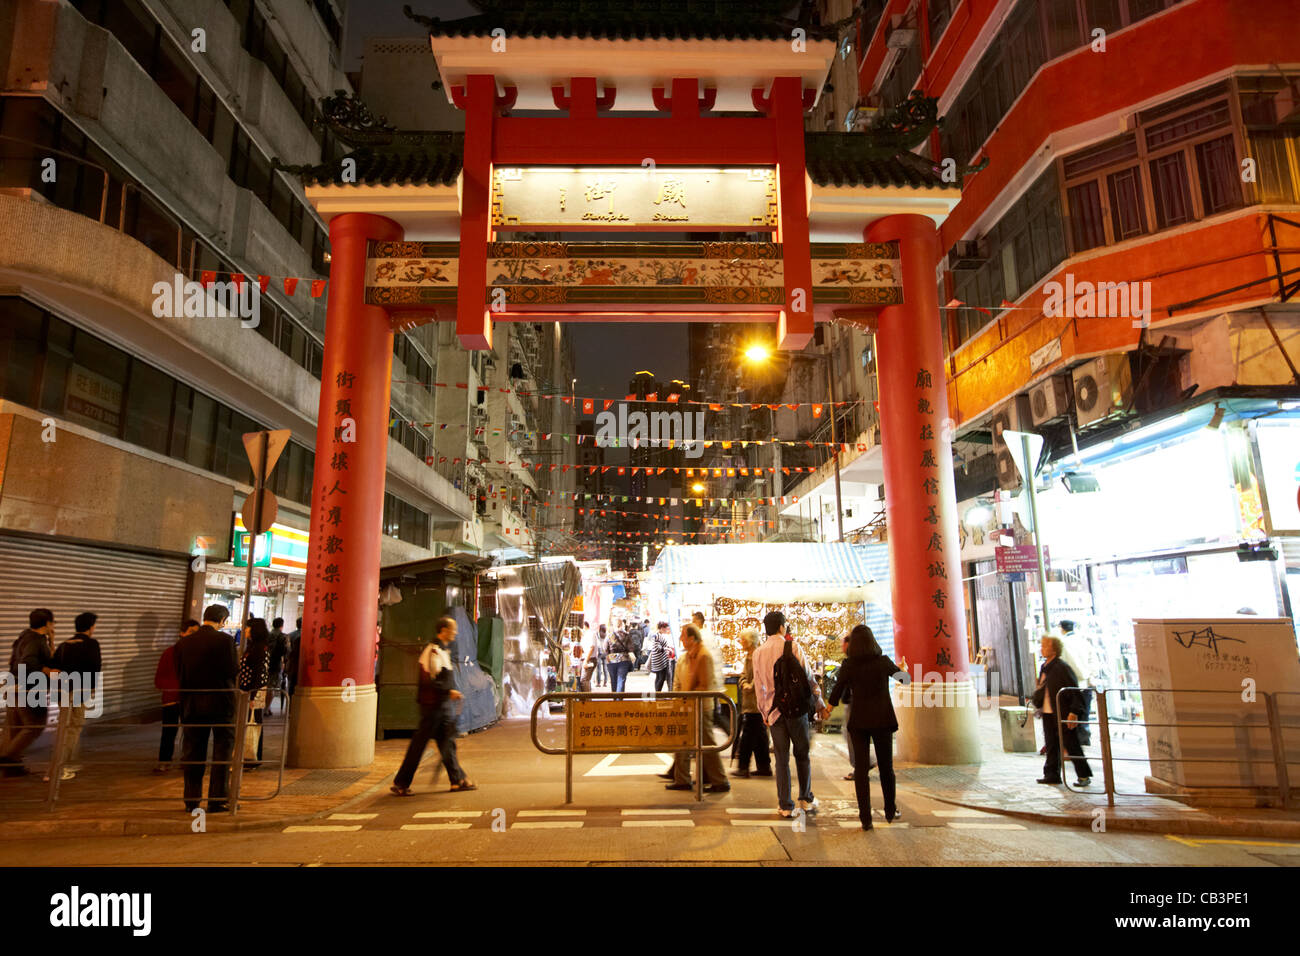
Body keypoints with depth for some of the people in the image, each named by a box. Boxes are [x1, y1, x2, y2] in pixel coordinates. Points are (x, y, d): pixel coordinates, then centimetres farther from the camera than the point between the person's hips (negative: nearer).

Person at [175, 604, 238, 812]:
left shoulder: (183, 642, 2)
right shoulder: (225, 640, -13)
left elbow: (179, 674, 4)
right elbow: (231, 672, -14)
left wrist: (190, 693, 16)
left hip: (192, 704, 4)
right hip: (220, 703, -4)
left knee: (192, 753, 13)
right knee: (222, 752, 6)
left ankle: (191, 801, 20)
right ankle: (217, 801, 8)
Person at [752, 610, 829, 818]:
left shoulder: (758, 653, 5)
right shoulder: (792, 647, -6)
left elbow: (759, 686, 9)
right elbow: (808, 676, -4)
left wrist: (764, 712, 17)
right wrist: (819, 703, 4)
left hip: (774, 711, 2)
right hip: (797, 708, -2)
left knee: (782, 759, 7)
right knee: (802, 754, 14)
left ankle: (785, 806, 10)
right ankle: (806, 799, 21)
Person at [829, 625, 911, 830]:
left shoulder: (848, 666, -9)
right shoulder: (883, 662, -8)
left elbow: (836, 692, -2)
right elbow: (906, 679, 9)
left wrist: (829, 707, 19)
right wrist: (903, 670, 32)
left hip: (859, 721, -1)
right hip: (883, 720, 1)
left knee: (861, 769, 7)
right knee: (886, 767, 17)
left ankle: (865, 818, 6)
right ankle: (890, 811, 30)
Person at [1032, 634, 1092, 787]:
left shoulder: (1062, 667, -14)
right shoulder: (1044, 667, 12)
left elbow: (1074, 691, -15)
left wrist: (1074, 712, -20)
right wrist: (1037, 701, 10)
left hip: (1063, 714, -8)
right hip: (1048, 714, 8)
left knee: (1072, 746, 1)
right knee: (1052, 745, 12)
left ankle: (1084, 776, 13)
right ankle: (1052, 774, 20)